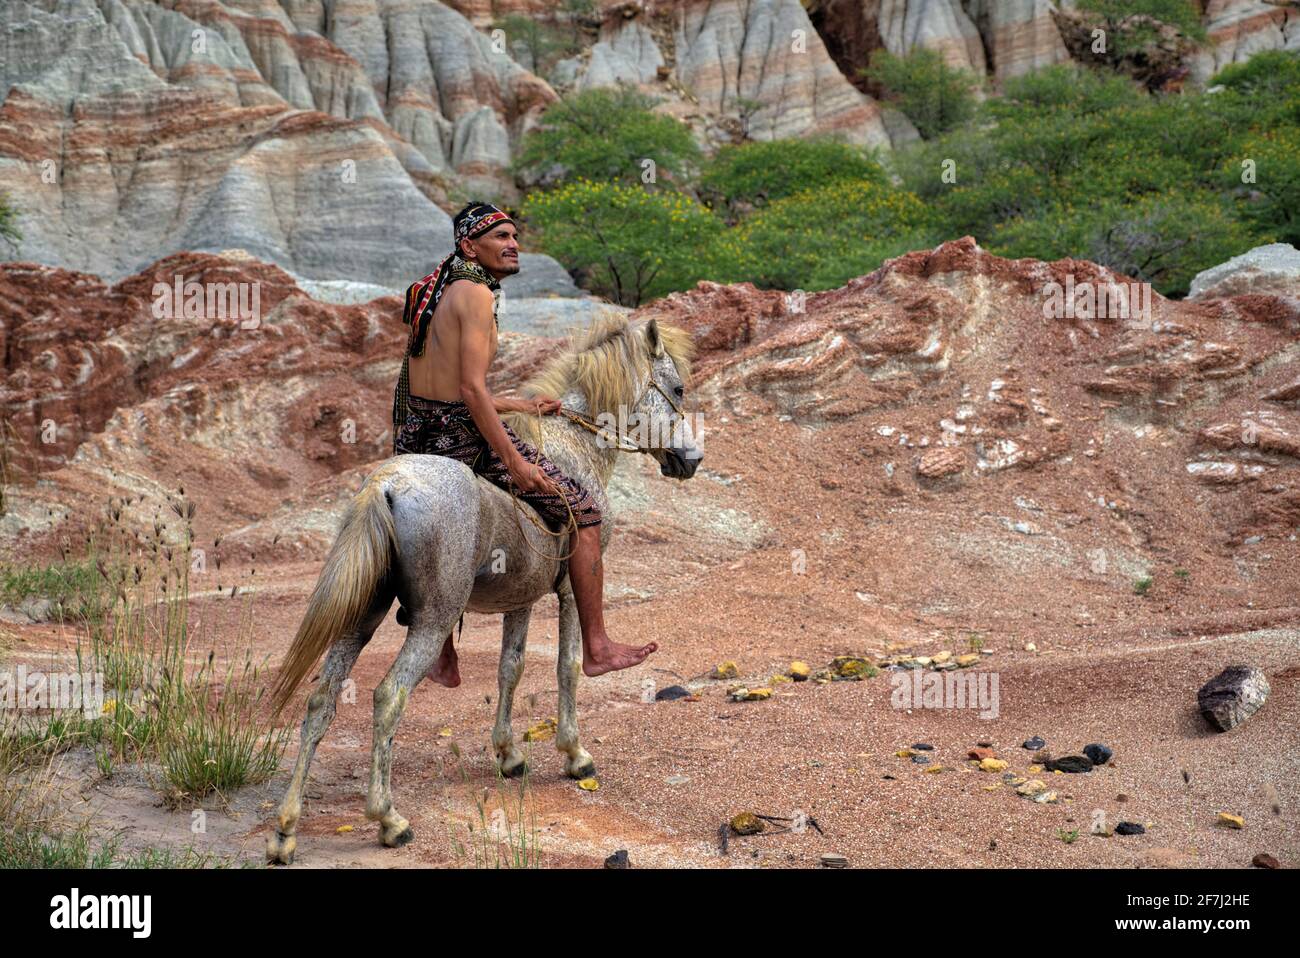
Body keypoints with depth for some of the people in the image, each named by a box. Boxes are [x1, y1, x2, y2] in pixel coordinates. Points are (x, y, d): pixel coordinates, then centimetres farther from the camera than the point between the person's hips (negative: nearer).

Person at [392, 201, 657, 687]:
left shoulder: (433, 291, 16)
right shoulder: (476, 293, -12)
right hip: (465, 438, -9)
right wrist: (515, 463, -20)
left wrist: (523, 405, 26)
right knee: (583, 511, 3)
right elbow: (472, 389, -22)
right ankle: (596, 648, 6)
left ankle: (442, 657, 41)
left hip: (418, 437, 9)